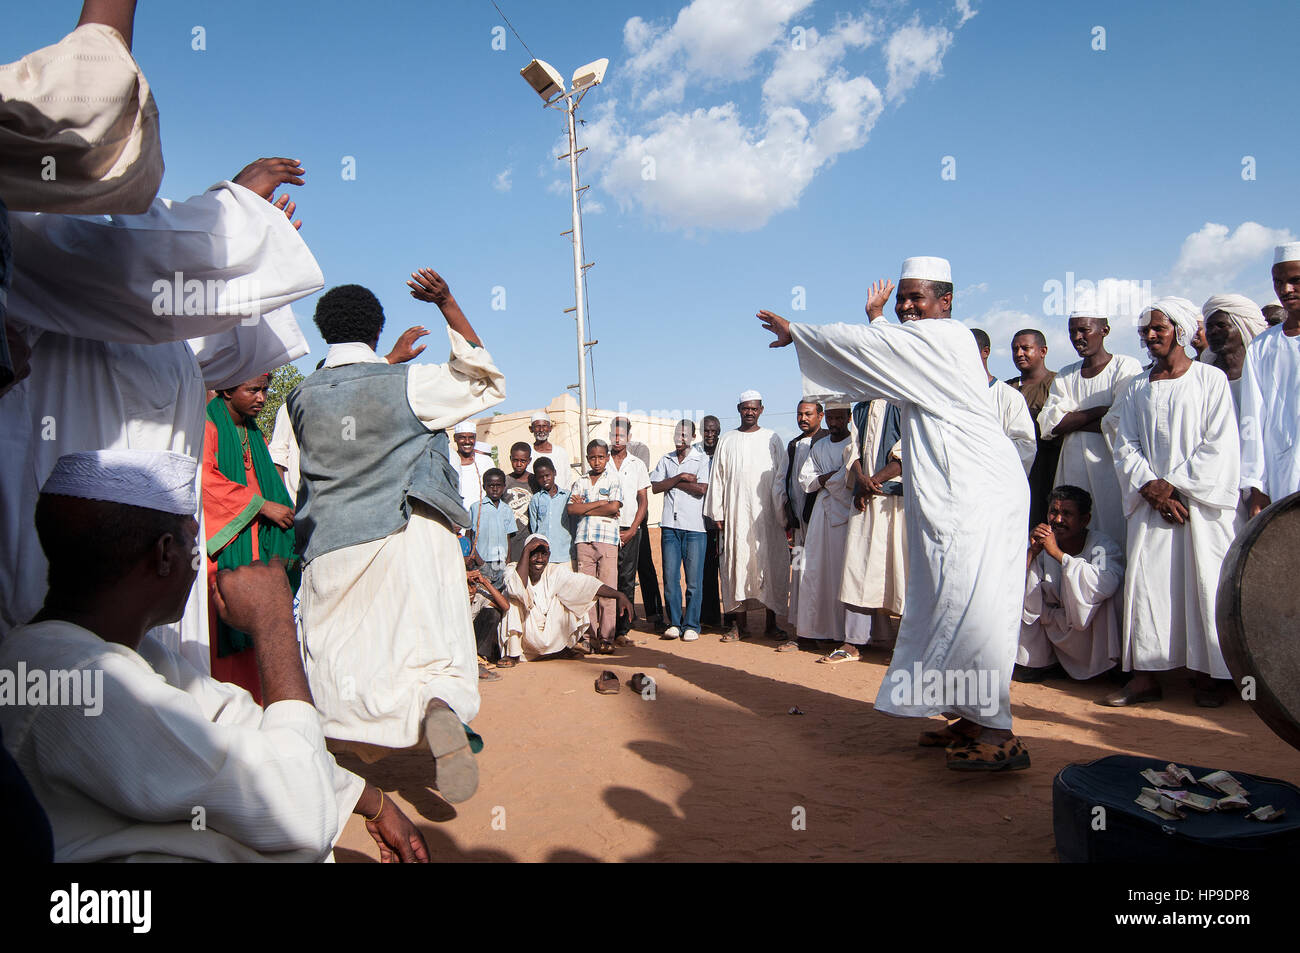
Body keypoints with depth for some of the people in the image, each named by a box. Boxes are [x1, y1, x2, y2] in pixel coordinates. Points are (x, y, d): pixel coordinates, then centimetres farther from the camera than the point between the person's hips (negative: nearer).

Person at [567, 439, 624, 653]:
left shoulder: (613, 481, 8)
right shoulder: (580, 482, 15)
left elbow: (614, 507, -7)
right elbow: (571, 509, 0)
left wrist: (584, 507, -1)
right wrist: (600, 503, -5)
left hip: (607, 539, -2)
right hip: (583, 539, 3)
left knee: (607, 590, -5)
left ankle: (606, 638, -2)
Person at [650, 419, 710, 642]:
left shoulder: (702, 460, 4)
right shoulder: (665, 460, 16)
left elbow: (702, 488, -10)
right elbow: (655, 486, 3)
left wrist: (672, 482, -3)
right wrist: (681, 478, -8)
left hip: (694, 527, -3)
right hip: (670, 526, 3)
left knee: (694, 579, -3)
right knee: (670, 577, 2)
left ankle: (691, 625, 5)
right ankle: (674, 622, 13)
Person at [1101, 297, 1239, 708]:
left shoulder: (1211, 379, 2)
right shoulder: (1136, 390, 15)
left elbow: (1220, 445, -5)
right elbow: (1124, 444, 8)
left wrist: (1177, 485, -11)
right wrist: (1150, 486, -7)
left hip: (1201, 500, -3)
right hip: (1151, 501, 3)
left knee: (1203, 581, -4)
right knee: (1146, 581, -3)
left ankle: (1209, 676, 7)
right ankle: (1145, 676, 0)